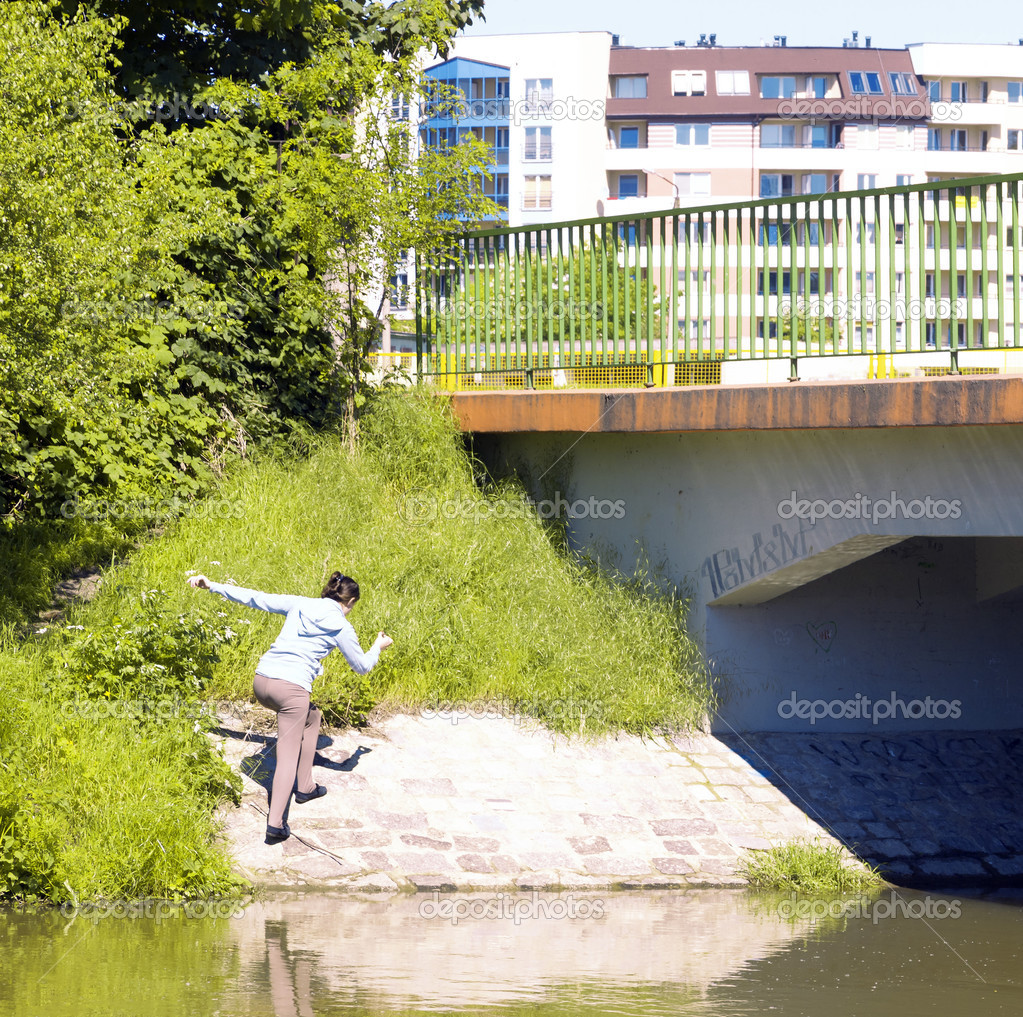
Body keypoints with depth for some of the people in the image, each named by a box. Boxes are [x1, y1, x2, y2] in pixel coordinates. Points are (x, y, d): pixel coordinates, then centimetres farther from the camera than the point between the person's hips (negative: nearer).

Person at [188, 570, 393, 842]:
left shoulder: (299, 605, 14)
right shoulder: (342, 628, 4)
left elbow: (255, 598, 15)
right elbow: (361, 666, 16)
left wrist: (212, 585, 20)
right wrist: (378, 648, 37)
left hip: (262, 680, 6)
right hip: (291, 687, -6)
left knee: (311, 716, 31)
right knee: (288, 757, -3)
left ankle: (305, 787, 35)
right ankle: (275, 824, -15)